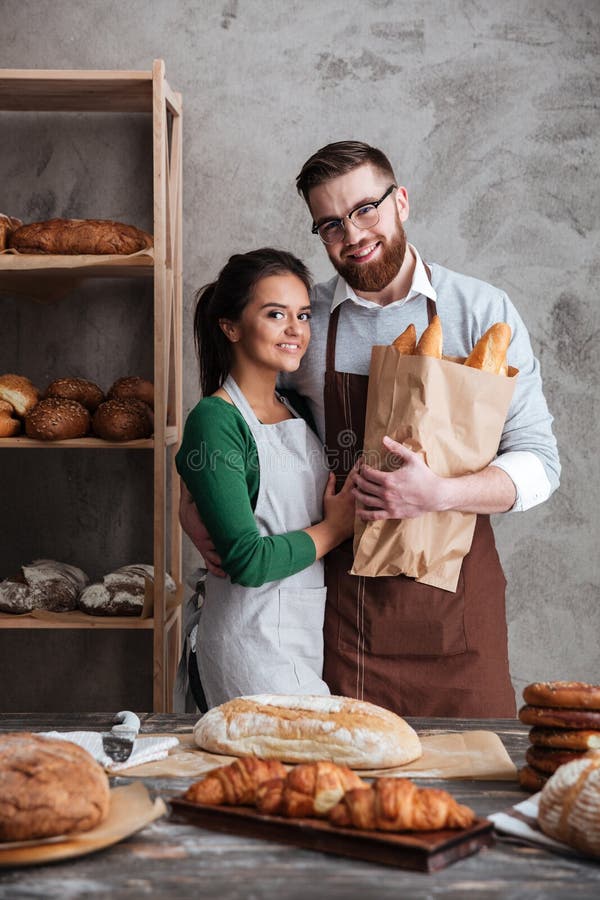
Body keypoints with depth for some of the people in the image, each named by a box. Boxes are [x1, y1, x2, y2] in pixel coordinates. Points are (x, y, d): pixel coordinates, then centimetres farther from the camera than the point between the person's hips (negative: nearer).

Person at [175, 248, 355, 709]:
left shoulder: (299, 409, 9)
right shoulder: (215, 421, -14)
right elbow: (248, 561, -20)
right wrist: (333, 528, -9)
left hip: (316, 630, 8)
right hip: (255, 640, -7)